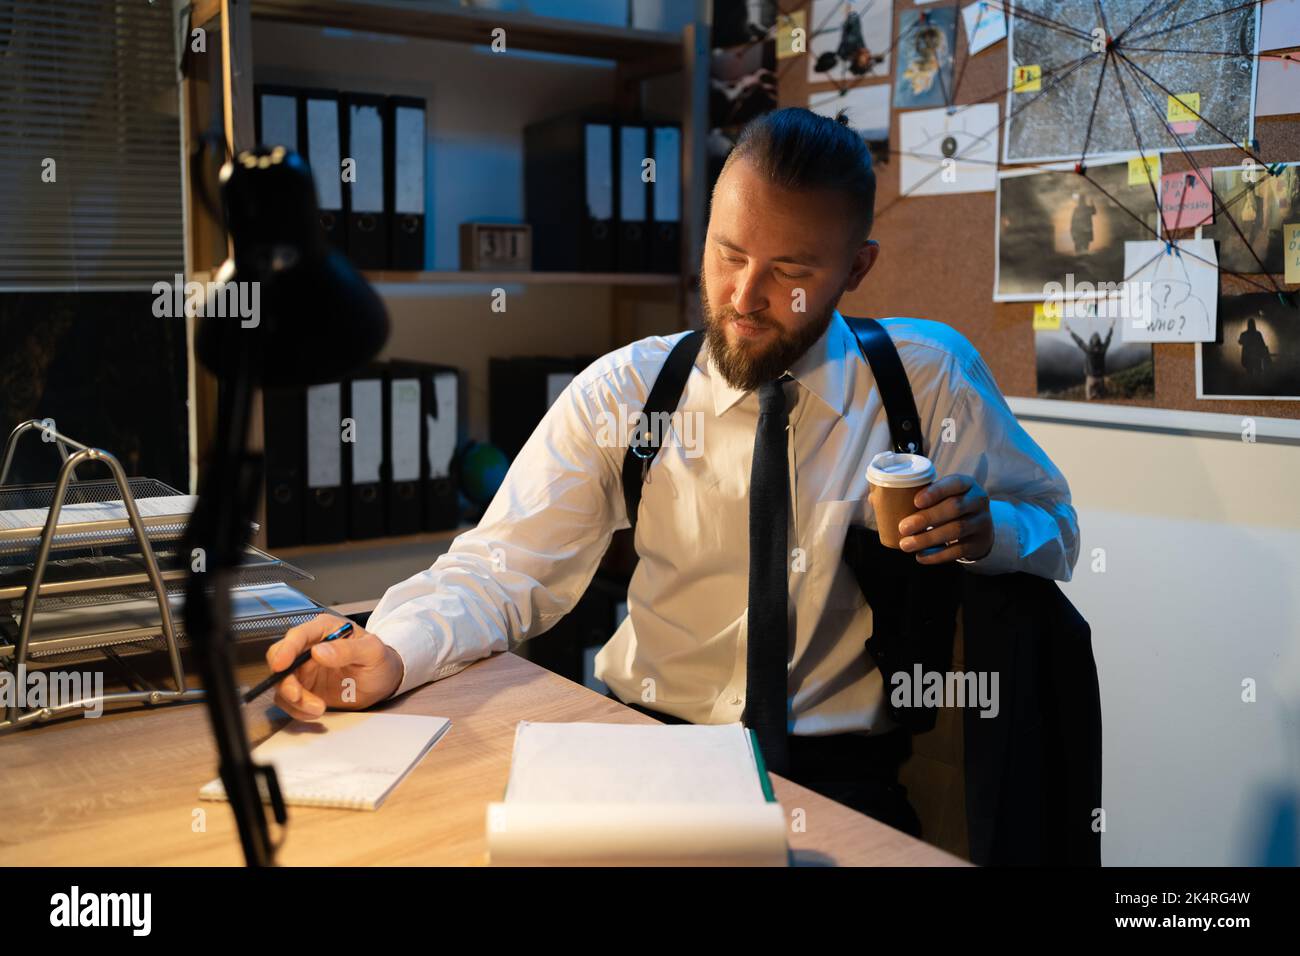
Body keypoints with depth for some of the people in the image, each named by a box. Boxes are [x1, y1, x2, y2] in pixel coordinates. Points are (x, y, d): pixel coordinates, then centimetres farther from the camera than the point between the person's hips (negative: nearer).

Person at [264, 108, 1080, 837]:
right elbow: (504, 572, -5)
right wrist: (391, 650, -26)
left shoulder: (930, 376, -1)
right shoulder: (622, 393, -1)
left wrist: (985, 529, -16)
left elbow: (1055, 529, 8)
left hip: (839, 768, 0)